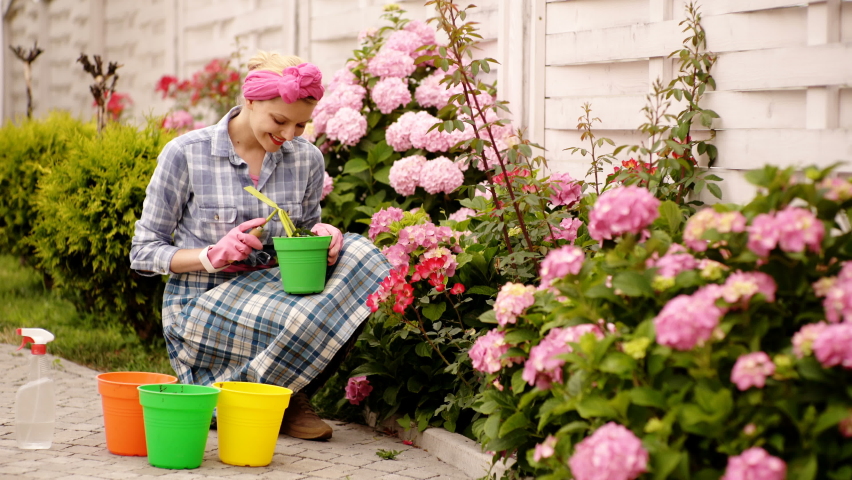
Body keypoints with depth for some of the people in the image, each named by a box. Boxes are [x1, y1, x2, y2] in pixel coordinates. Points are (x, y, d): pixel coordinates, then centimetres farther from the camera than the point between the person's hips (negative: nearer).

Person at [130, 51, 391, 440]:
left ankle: (293, 394, -9)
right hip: (203, 303, -5)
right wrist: (212, 255, -21)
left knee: (357, 254, -22)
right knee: (297, 320, -35)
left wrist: (320, 235, -8)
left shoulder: (306, 160, 3)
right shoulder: (185, 155, -8)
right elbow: (144, 253, -3)